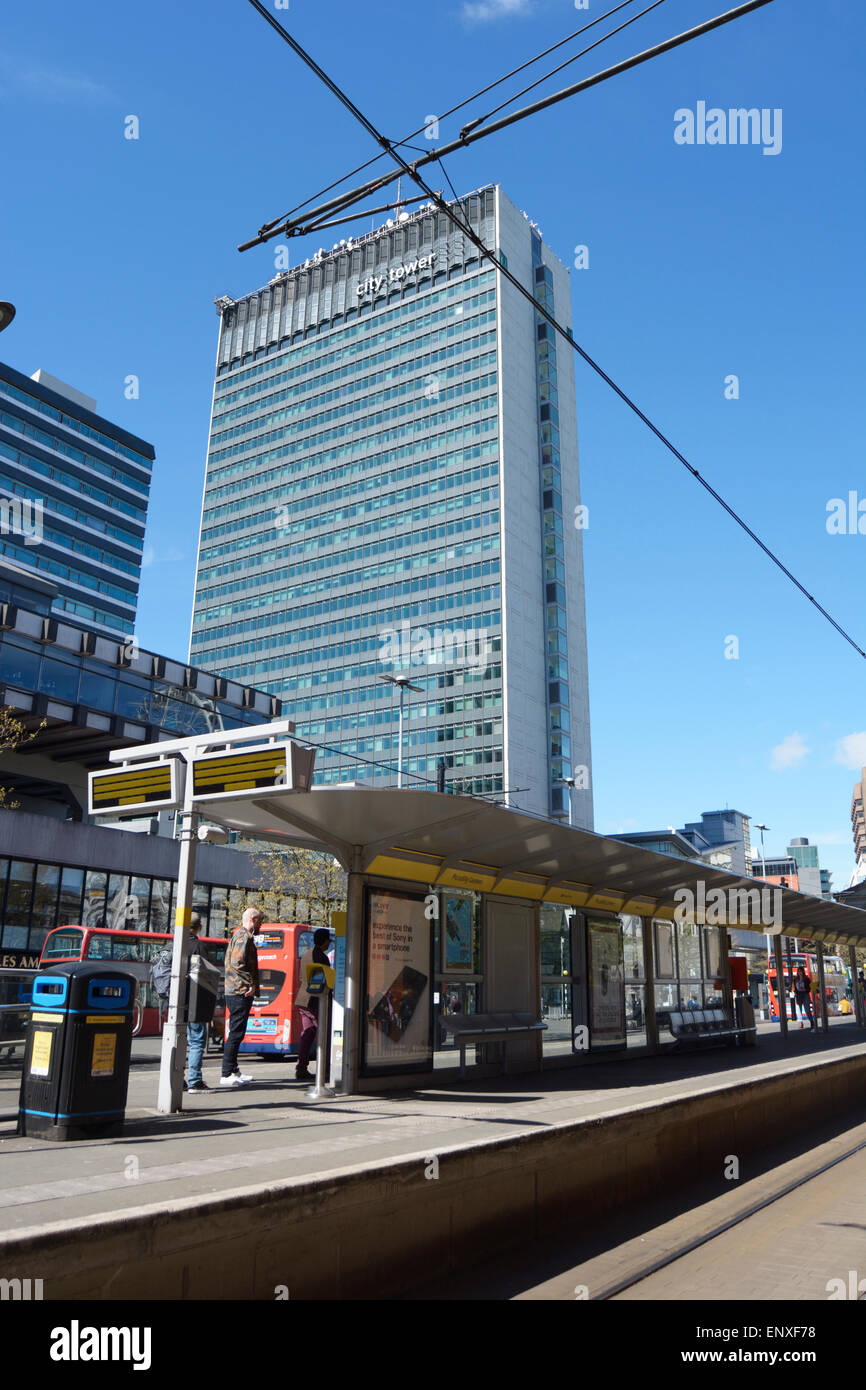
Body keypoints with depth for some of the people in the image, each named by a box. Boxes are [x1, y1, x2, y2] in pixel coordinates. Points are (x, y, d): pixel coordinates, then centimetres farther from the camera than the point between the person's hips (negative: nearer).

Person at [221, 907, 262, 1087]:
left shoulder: (239, 935, 21)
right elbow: (238, 963, -22)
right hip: (241, 993, -11)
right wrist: (251, 985, -17)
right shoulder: (244, 937, -12)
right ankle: (227, 1074, -4)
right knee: (236, 1033, -7)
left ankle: (233, 1070, 22)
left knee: (236, 1032, 15)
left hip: (234, 992, 11)